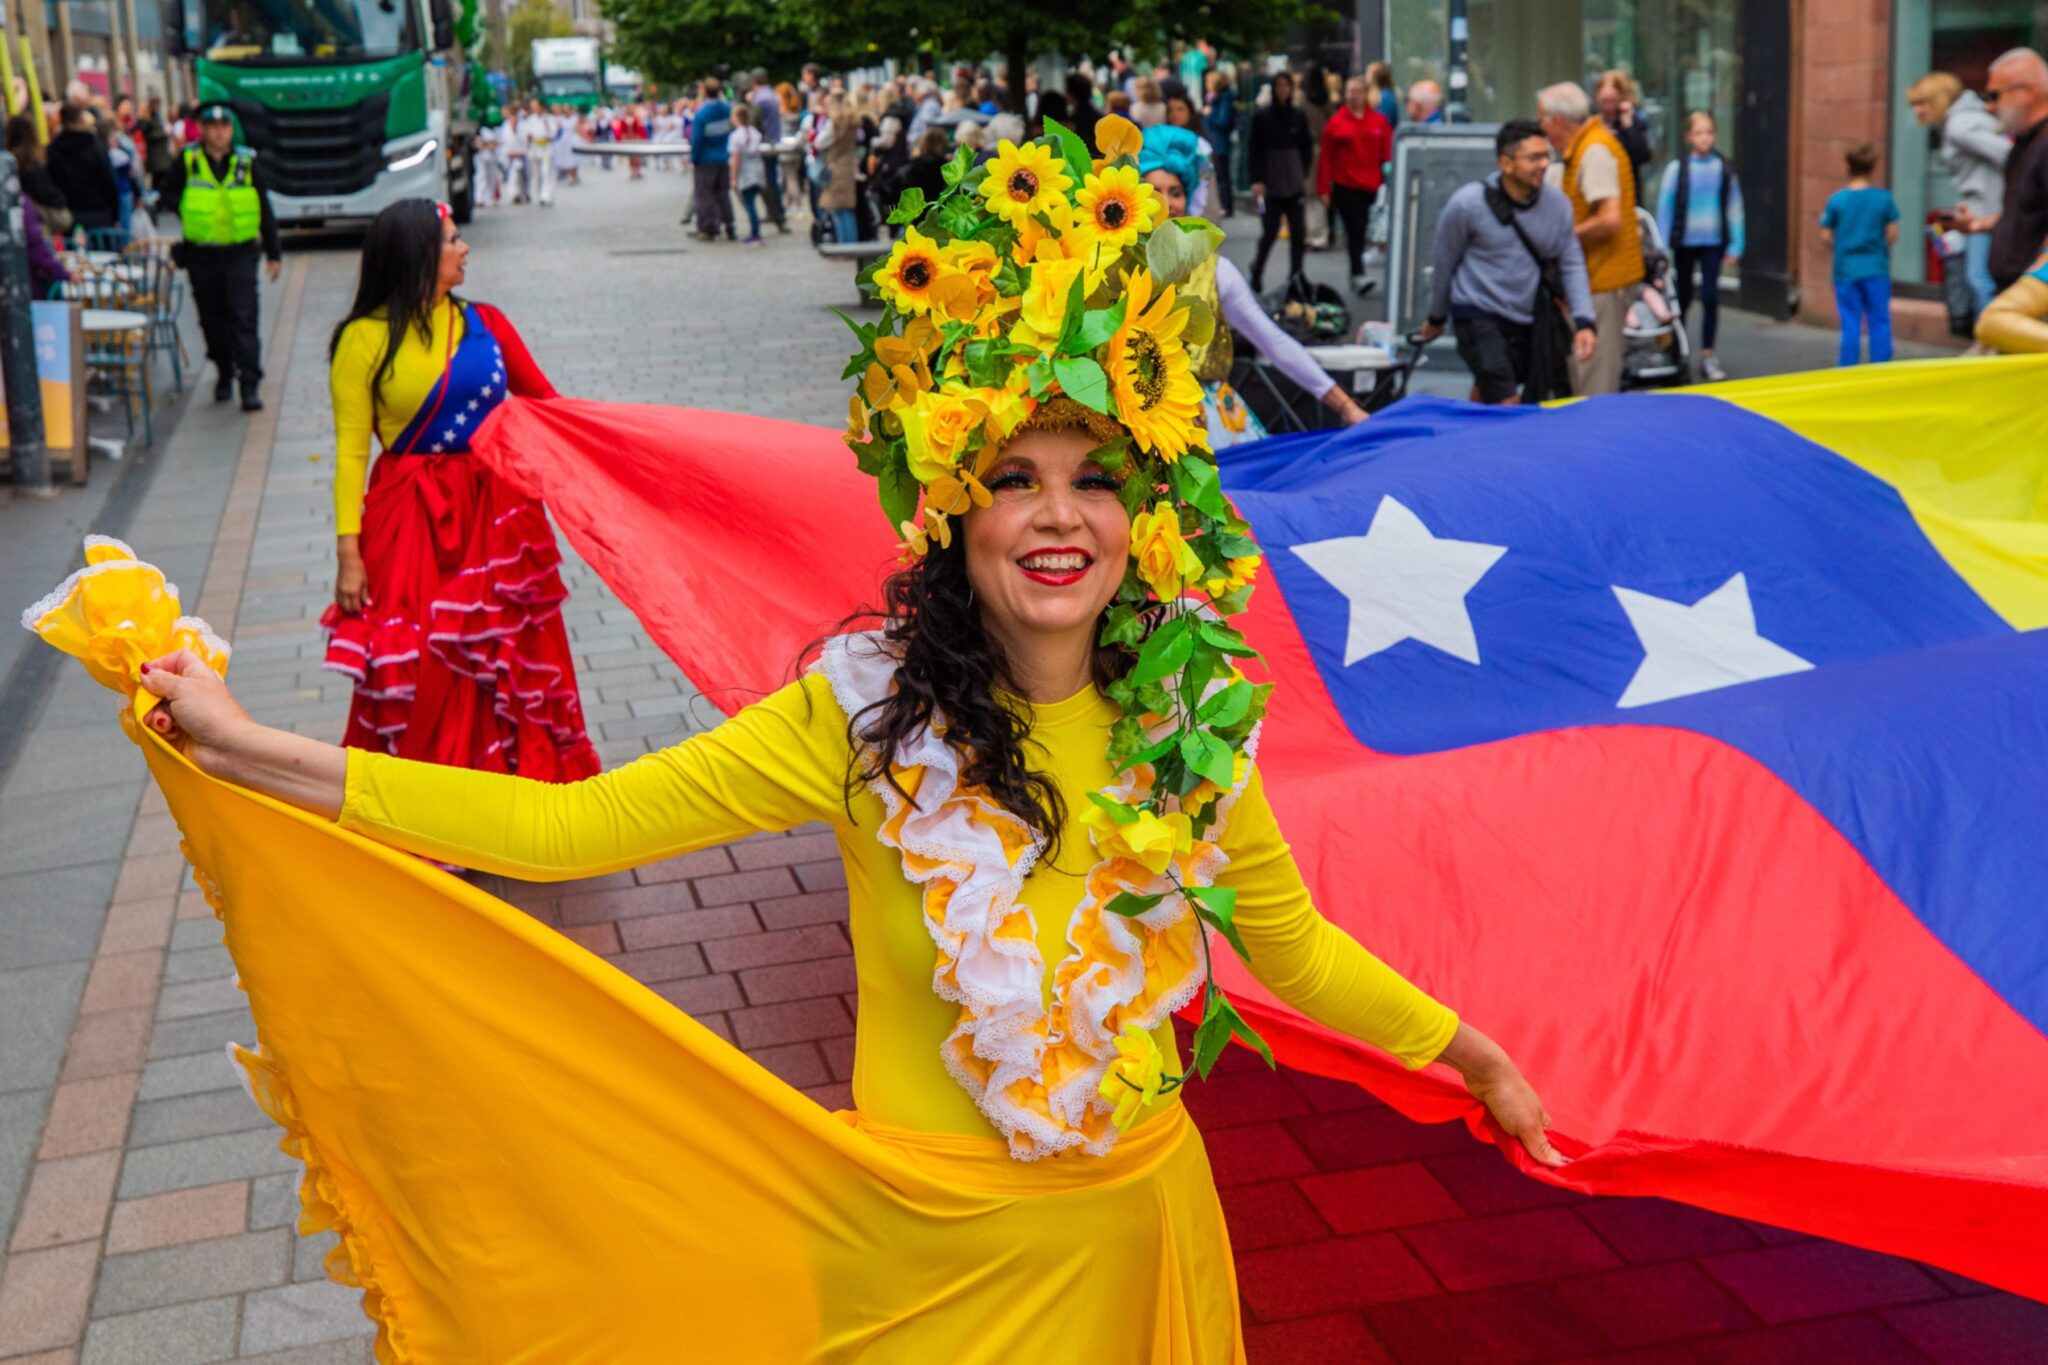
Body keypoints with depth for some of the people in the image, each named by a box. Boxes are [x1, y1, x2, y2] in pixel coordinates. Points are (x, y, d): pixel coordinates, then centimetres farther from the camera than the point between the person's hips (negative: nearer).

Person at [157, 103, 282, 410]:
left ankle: (250, 384, -11)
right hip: (201, 255, 2)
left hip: (241, 254, -1)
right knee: (212, 321, 10)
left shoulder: (248, 162, 3)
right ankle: (224, 374, 27)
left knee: (243, 319, -10)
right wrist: (187, 211, -6)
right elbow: (168, 195, 14)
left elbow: (264, 209, 8)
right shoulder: (186, 162, 2)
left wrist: (273, 253, 8)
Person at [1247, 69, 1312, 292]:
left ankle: (1295, 276, 7)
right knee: (1270, 232, -2)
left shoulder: (1299, 117, 6)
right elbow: (1255, 151, -2)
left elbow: (1307, 149, 12)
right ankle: (1256, 272, 19)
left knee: (1298, 232, -1)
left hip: (1295, 184, 3)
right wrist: (1257, 180, -10)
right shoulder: (1262, 117, -1)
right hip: (1271, 185, -3)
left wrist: (1304, 176, 5)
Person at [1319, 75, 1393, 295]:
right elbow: (1326, 158, -1)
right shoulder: (1336, 123, -1)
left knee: (1360, 231, 11)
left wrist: (1388, 181, 0)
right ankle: (1358, 275, -13)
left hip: (1370, 187, 3)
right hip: (1345, 187, -3)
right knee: (1355, 230, -10)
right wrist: (1324, 189, -3)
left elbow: (1387, 154, 7)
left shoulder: (1379, 122, 6)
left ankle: (1356, 276, 22)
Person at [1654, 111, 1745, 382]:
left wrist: (1735, 246, 2)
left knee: (1711, 297, -6)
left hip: (1713, 243, 0)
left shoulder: (1724, 168, -2)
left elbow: (1734, 208, 4)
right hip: (1685, 242, 0)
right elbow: (1664, 208, -2)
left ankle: (1707, 355, 3)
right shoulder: (1677, 169, -6)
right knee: (1683, 298, 12)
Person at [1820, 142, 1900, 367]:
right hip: (1876, 270, 0)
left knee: (1850, 325, 4)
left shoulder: (1836, 199, -4)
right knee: (1880, 323, 6)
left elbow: (1826, 238, -2)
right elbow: (1892, 234, -3)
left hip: (1846, 270, 0)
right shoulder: (1884, 198, -5)